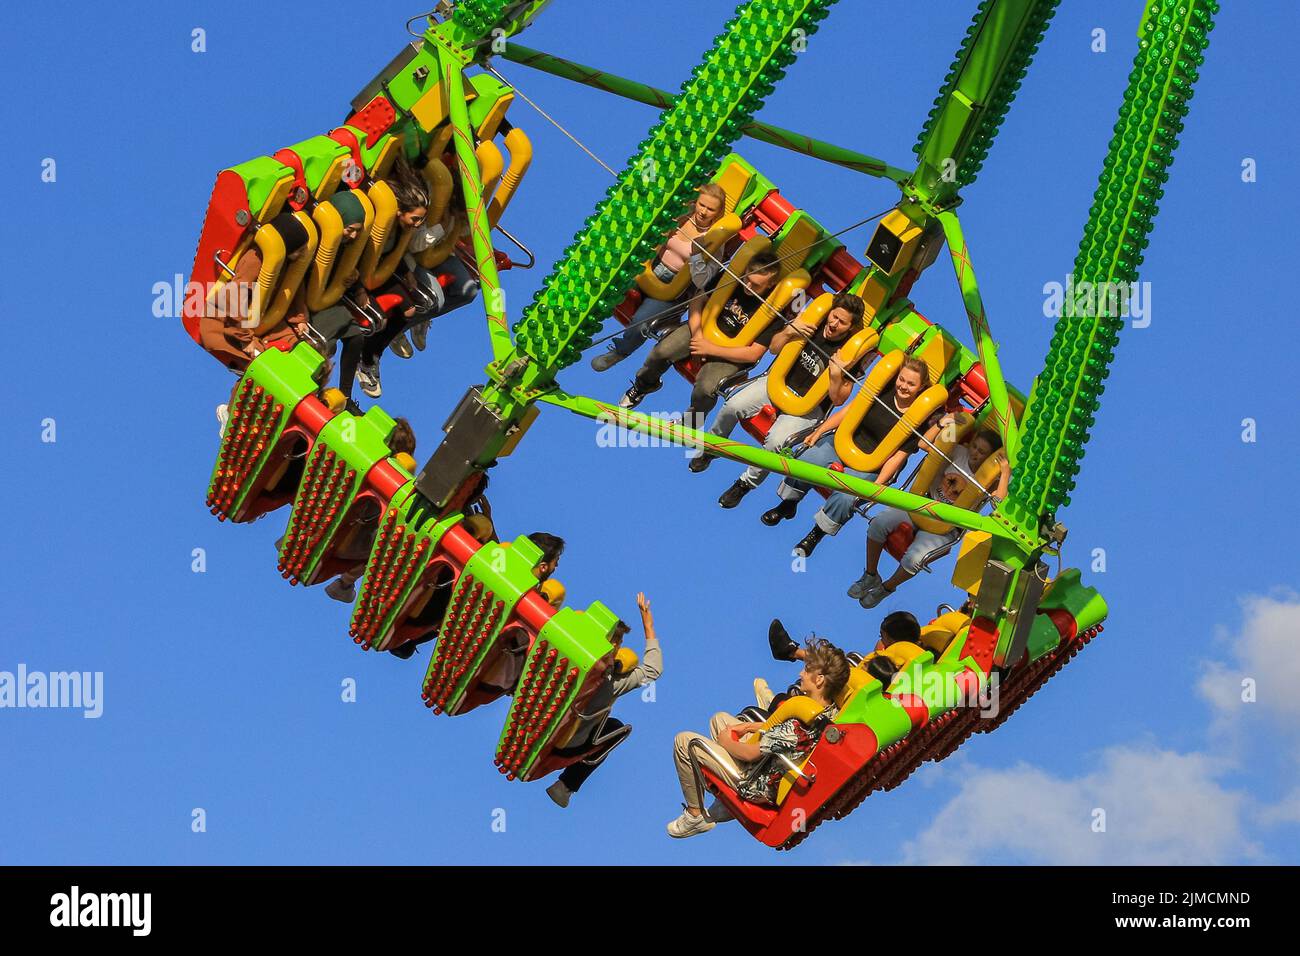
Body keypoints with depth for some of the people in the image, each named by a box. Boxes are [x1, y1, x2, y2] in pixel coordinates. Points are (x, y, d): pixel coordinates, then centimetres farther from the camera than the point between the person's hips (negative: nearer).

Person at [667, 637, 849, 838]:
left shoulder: (802, 724, -36)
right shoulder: (831, 711, -9)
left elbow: (749, 753, -27)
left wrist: (726, 741, -7)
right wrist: (750, 726, 3)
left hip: (759, 785, -9)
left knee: (684, 741, -4)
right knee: (720, 719, 24)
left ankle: (695, 815, 10)